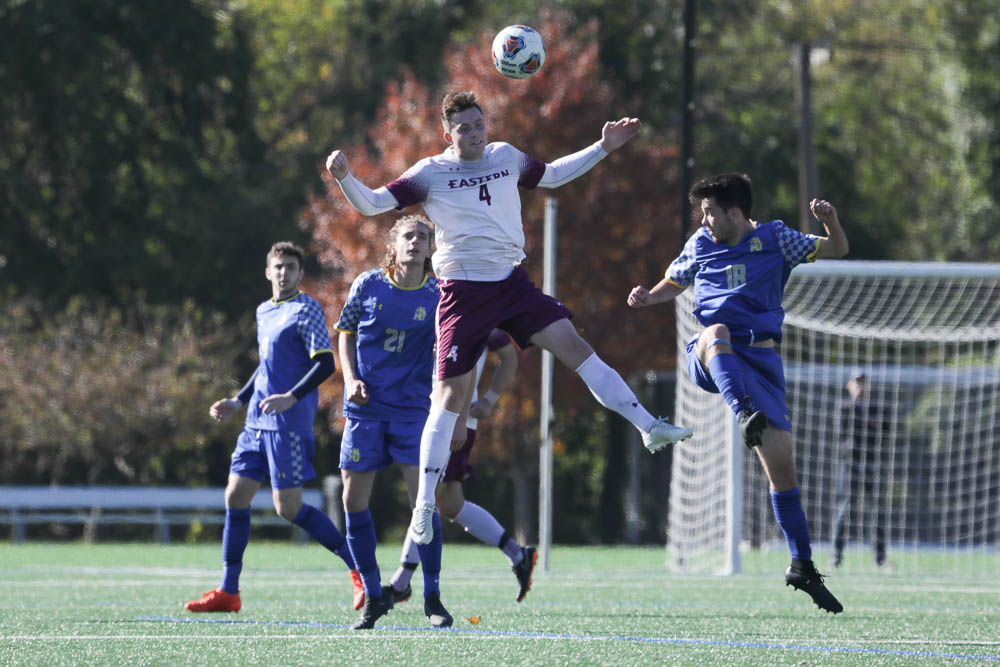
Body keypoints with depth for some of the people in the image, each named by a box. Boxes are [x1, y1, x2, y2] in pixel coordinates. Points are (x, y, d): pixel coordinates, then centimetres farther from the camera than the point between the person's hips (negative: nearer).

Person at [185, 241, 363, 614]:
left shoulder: (306, 310, -7)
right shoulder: (264, 312, 18)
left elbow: (325, 363, -15)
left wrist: (291, 398, -26)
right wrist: (238, 402, 24)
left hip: (289, 423, -8)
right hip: (257, 422, 8)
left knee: (288, 508, -11)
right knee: (235, 497, 4)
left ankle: (359, 570, 0)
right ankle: (228, 592, 10)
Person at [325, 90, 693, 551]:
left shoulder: (506, 158, 10)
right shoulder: (431, 173, -3)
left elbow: (552, 175, 28)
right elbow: (371, 204, -8)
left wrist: (604, 147, 24)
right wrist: (344, 178, -28)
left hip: (511, 280, 4)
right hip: (463, 289, -4)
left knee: (571, 342, -12)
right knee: (451, 393, -7)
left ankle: (648, 427, -8)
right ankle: (424, 505, -1)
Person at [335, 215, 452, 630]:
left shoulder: (438, 296, -2)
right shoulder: (368, 285, 0)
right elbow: (346, 334, 12)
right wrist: (351, 379, -3)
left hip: (413, 409, -1)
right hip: (365, 407, 2)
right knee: (354, 500, 0)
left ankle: (432, 597, 1)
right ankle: (373, 596, 13)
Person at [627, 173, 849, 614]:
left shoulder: (774, 239, 9)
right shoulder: (700, 245, 13)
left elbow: (836, 250, 9)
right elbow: (674, 283, 28)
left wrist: (830, 220, -12)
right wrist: (648, 297, 6)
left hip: (759, 358, 0)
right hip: (710, 360, 0)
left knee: (781, 460, -4)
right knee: (717, 332, -39)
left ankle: (802, 565, 6)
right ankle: (745, 417, -64)